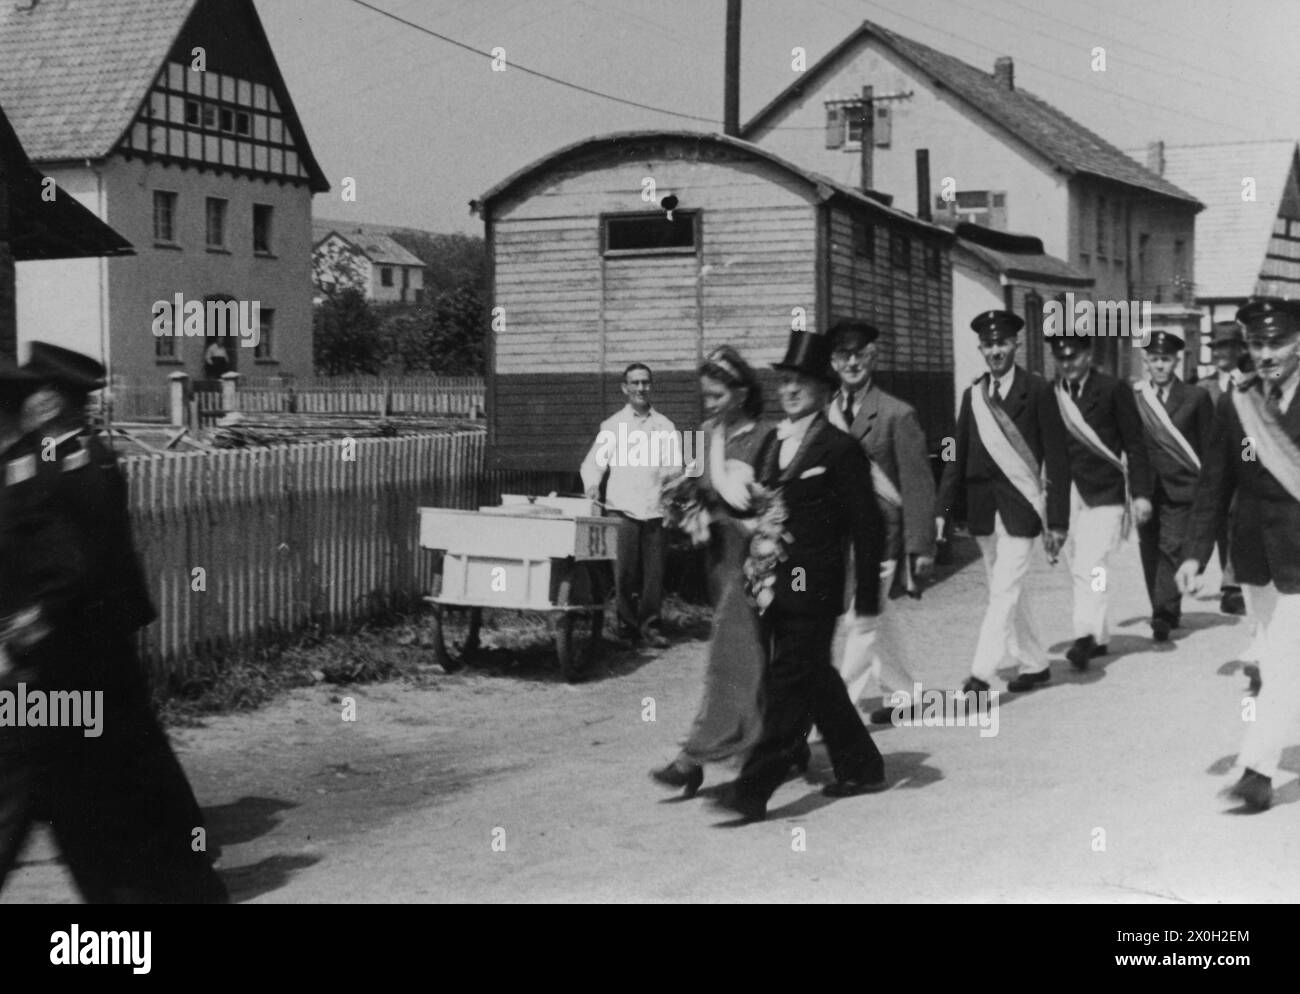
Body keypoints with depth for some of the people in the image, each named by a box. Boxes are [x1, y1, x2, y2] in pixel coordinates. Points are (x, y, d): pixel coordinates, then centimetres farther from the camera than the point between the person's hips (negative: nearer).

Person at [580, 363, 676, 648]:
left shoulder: (664, 426, 12)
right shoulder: (612, 425, 9)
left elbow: (675, 465, 8)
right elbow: (593, 462, 9)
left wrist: (670, 472, -13)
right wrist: (592, 485, -9)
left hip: (654, 510, 1)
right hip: (622, 509, -1)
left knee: (654, 571, -3)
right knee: (624, 570, -7)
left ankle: (649, 625, 9)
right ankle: (627, 623, 6)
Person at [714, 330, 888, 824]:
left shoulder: (840, 448, -8)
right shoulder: (773, 442, 14)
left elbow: (866, 524, -8)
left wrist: (867, 594, -9)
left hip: (814, 588, -8)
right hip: (776, 586, 8)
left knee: (790, 683, -6)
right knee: (815, 679, 16)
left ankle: (754, 791, -7)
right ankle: (861, 768, 30)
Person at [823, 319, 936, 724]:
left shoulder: (897, 415, -5)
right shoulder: (826, 414, 9)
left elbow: (918, 484, -6)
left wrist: (920, 547, -9)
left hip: (877, 535, -5)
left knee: (862, 622, -8)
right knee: (877, 621, 14)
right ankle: (900, 694, 28)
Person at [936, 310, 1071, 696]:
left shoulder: (1037, 391, -6)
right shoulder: (972, 395, 8)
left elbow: (1056, 458, -6)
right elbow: (958, 457, 10)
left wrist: (1057, 520, -9)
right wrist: (944, 510, 1)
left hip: (1020, 506, -5)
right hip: (982, 507, 5)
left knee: (1004, 591, -10)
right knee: (1008, 591, 14)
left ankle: (981, 675, -12)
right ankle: (1035, 664, 27)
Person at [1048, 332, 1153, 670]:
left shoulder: (1113, 390, -3)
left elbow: (1135, 445, -2)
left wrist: (1141, 493, -7)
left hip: (1103, 493, -5)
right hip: (1064, 493, 5)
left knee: (1090, 565, -17)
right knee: (1079, 568, 9)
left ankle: (1086, 636, -22)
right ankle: (1099, 637, 20)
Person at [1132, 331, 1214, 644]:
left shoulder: (1195, 397, 1)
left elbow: (1208, 448, 2)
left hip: (1180, 488, -3)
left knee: (1171, 547, -12)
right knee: (1149, 552, 7)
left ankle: (1164, 615, -13)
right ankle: (1167, 613, 20)